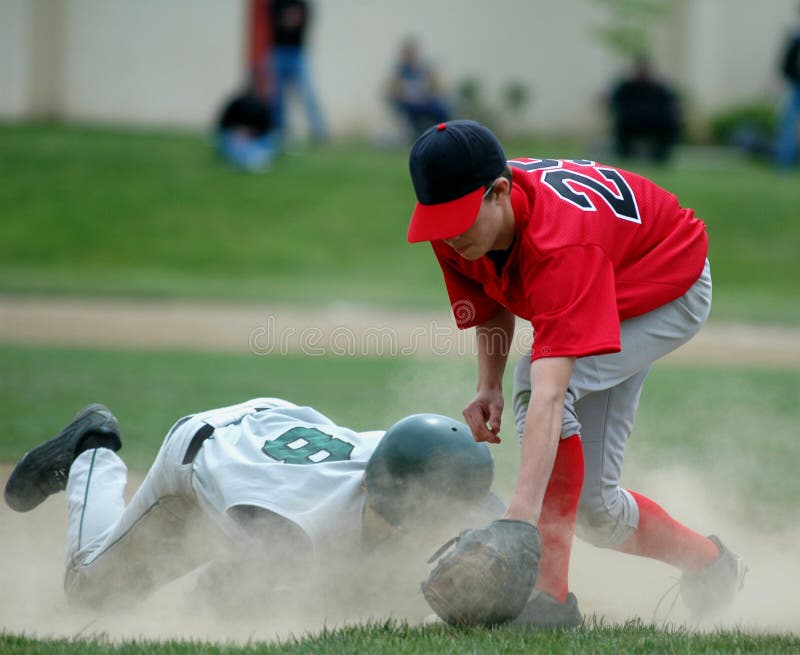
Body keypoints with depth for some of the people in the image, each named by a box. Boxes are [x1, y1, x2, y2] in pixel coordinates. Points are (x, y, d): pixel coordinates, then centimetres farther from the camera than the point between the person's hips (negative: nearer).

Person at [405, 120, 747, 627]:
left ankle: (553, 595, -32)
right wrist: (488, 386, -18)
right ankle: (708, 563, 32)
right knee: (593, 506, 3)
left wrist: (522, 514, -61)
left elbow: (549, 394, -53)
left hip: (674, 293, -8)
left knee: (541, 378, -34)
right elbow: (493, 303, 0)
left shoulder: (560, 246, -45)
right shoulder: (456, 229, -23)